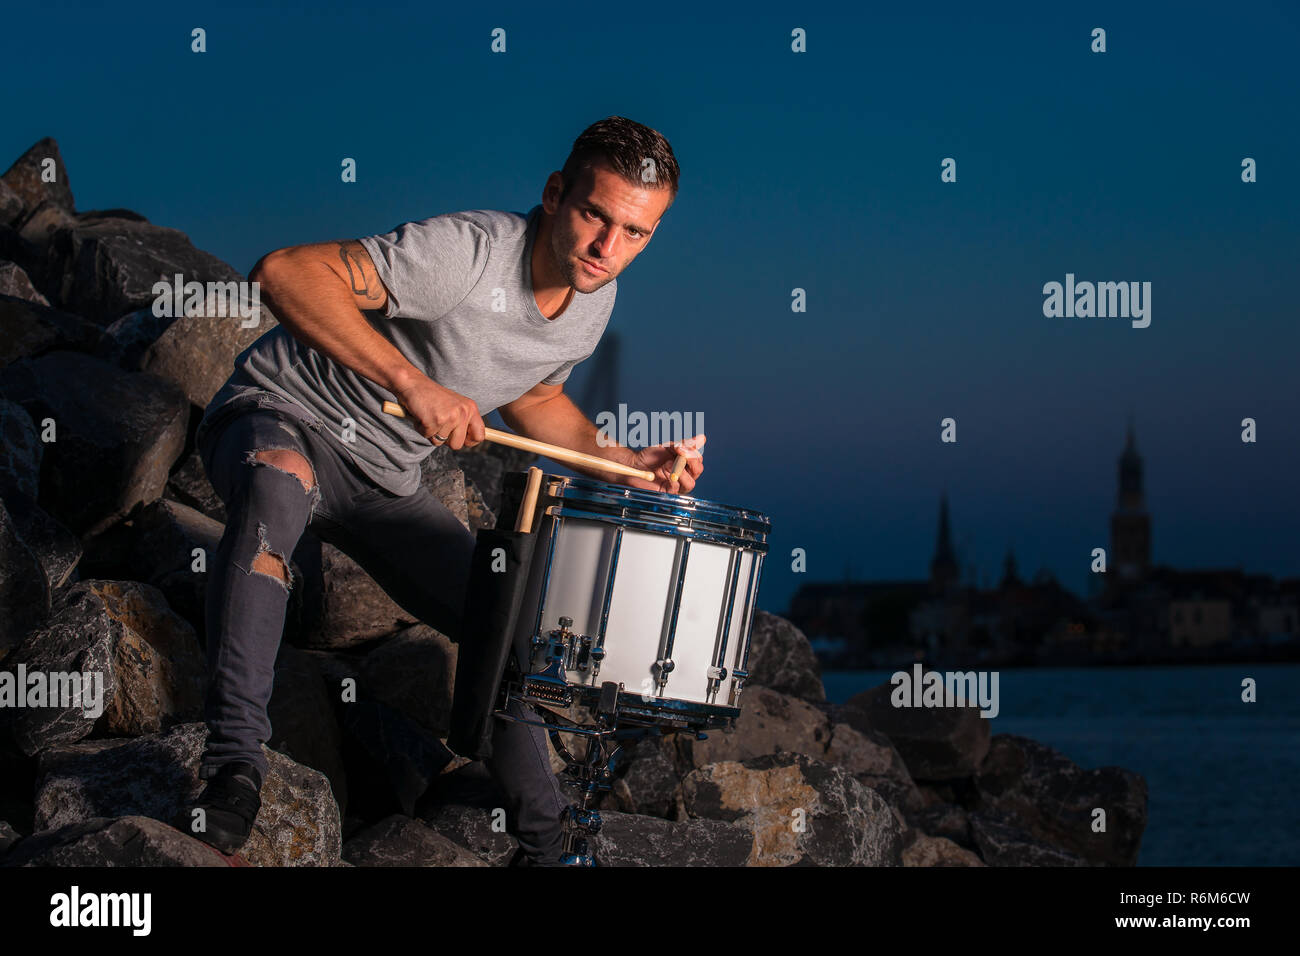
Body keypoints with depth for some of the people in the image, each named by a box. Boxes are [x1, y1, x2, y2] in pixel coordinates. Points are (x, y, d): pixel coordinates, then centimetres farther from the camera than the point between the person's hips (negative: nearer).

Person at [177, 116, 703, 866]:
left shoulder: (594, 303, -3)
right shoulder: (469, 252, -30)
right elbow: (287, 272, -37)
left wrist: (626, 462, 2)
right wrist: (412, 381, -42)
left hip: (386, 482, 8)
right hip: (282, 419, -8)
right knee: (279, 483, -41)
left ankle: (547, 845, 22)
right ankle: (236, 763, -40)